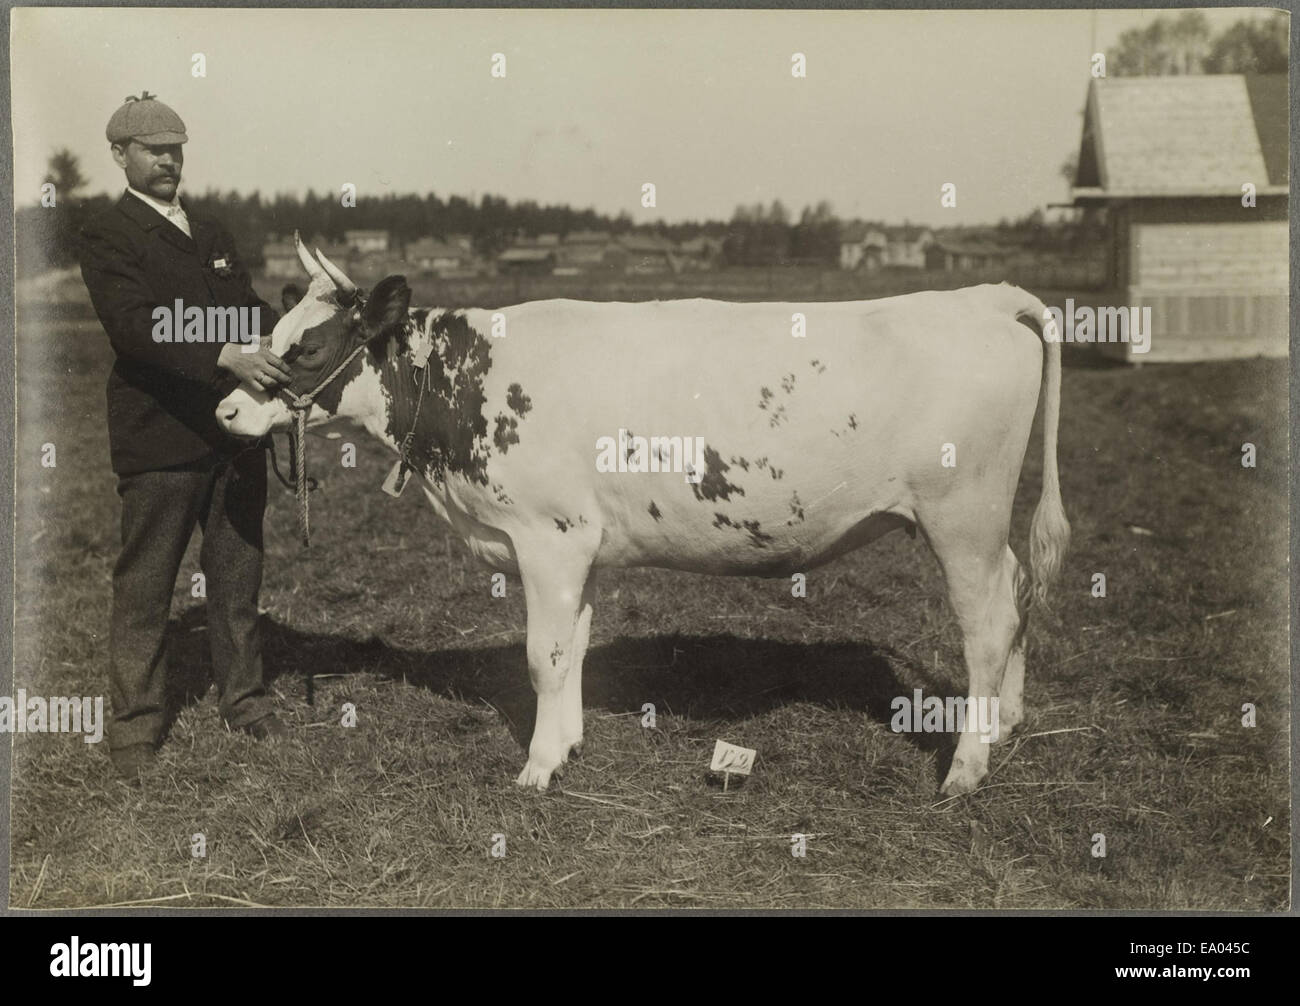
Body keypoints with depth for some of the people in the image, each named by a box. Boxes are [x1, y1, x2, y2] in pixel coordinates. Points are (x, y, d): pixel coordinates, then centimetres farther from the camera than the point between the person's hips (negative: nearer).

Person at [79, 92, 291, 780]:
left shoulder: (210, 233, 19)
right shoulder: (107, 238, -4)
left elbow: (250, 305, 13)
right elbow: (137, 326, -19)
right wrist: (226, 357, -31)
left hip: (235, 433, 6)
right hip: (159, 438, -6)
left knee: (238, 574, 14)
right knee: (144, 587, 3)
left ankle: (243, 698, 27)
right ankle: (135, 726, 12)